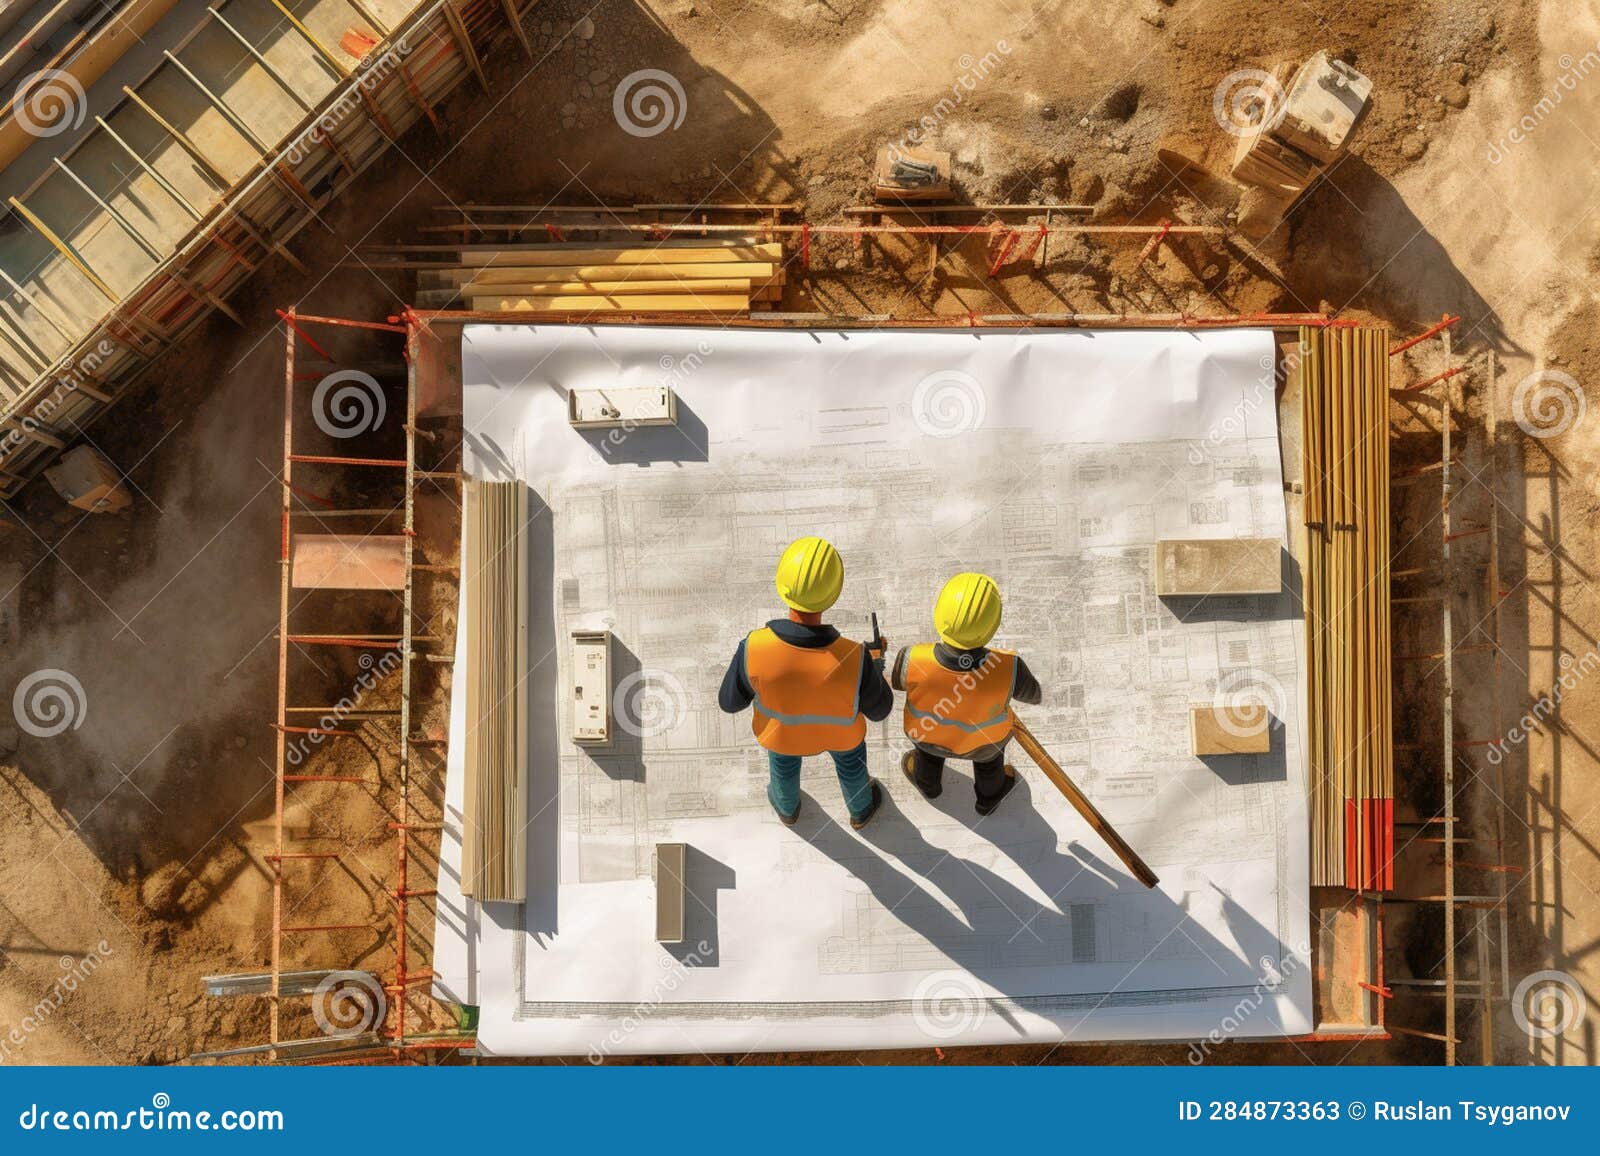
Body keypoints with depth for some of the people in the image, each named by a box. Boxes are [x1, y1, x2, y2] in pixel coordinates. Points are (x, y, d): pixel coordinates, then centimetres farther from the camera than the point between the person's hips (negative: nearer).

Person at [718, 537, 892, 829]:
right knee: (849, 753, 35)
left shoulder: (754, 649, -41)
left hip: (781, 724, 1)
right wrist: (877, 661, -1)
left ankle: (788, 805, 67)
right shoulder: (853, 660, -42)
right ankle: (860, 808, 64)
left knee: (783, 757, 36)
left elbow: (731, 701, -20)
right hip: (836, 726, -1)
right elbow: (878, 707, -20)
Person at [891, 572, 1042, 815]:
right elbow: (1032, 694, -17)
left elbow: (897, 681, -15)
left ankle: (928, 784, 68)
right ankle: (989, 795, 66)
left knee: (927, 750, 37)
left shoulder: (912, 661, -42)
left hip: (928, 732, 0)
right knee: (988, 757, 36)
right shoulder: (1008, 669, -42)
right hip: (982, 743, 0)